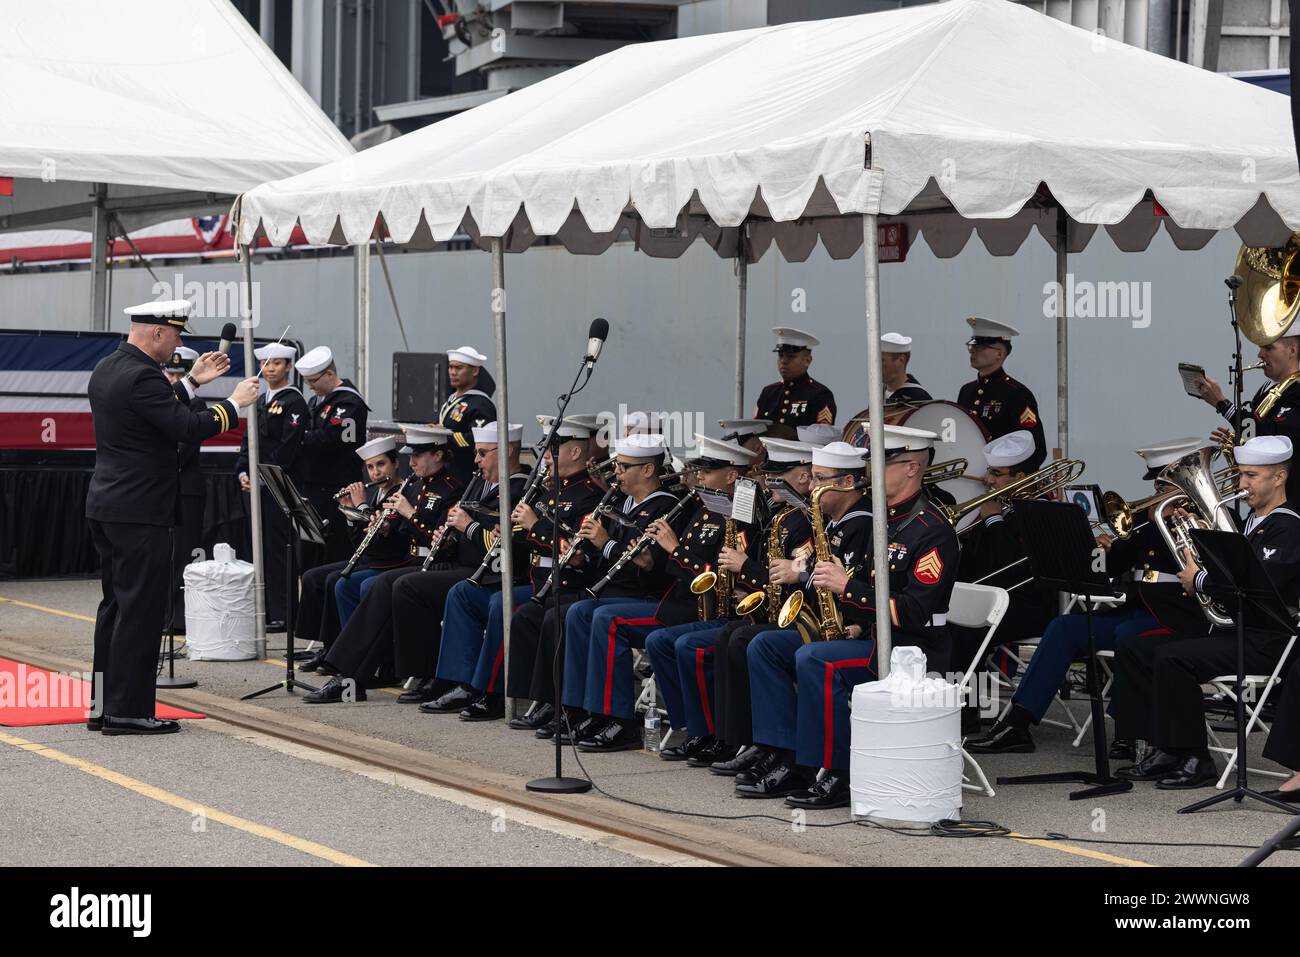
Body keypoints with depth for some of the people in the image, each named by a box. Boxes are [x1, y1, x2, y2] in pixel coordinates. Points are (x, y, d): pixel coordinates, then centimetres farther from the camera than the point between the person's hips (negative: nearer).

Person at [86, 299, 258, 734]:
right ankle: (127, 710, -3)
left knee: (115, 606, 15)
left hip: (105, 505, 10)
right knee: (141, 609, -5)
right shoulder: (142, 376, -19)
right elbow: (190, 428, -23)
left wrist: (192, 381, 21)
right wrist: (234, 403, -10)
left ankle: (103, 705, 19)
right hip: (141, 511, -10)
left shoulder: (106, 369, 12)